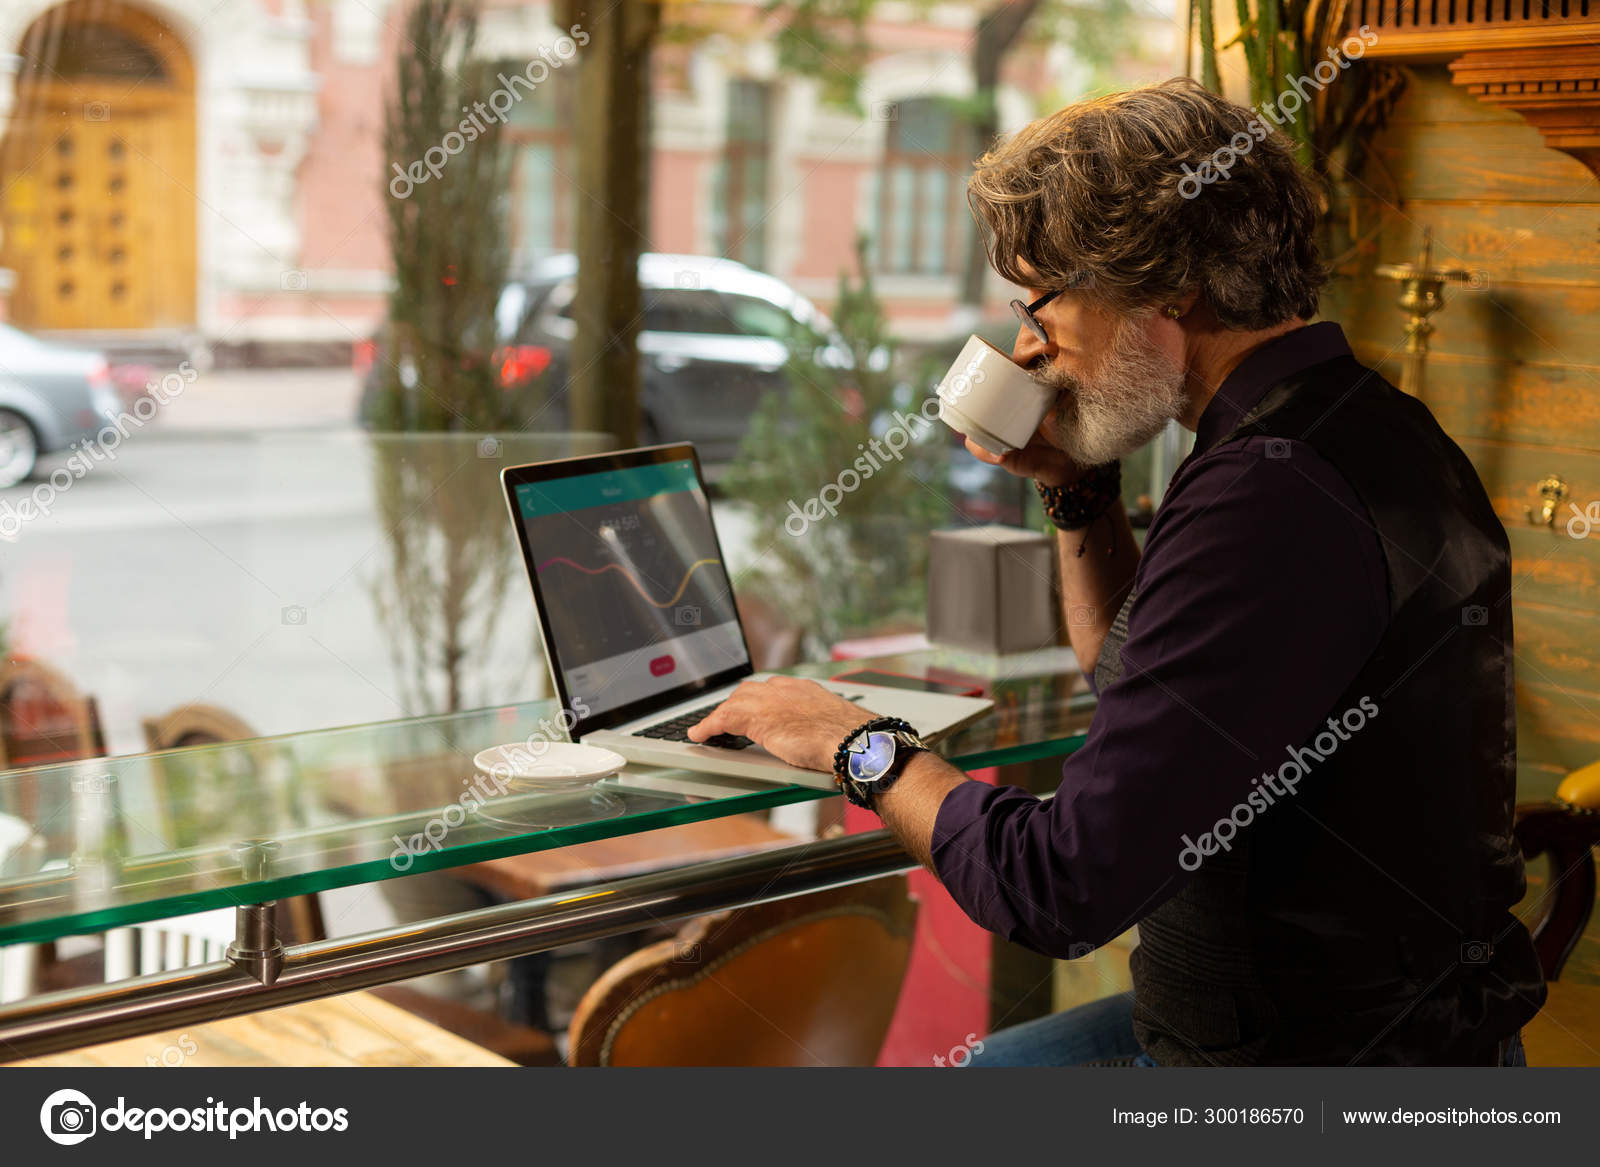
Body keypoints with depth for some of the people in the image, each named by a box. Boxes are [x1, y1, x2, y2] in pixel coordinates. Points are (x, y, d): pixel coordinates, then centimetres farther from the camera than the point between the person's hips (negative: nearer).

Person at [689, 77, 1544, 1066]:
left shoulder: (1272, 502, -28)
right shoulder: (1359, 430, 7)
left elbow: (1065, 888, -29)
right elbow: (1136, 680, 22)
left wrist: (863, 748, -12)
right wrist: (1077, 491, 7)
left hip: (1308, 1059, -10)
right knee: (988, 1068, 24)